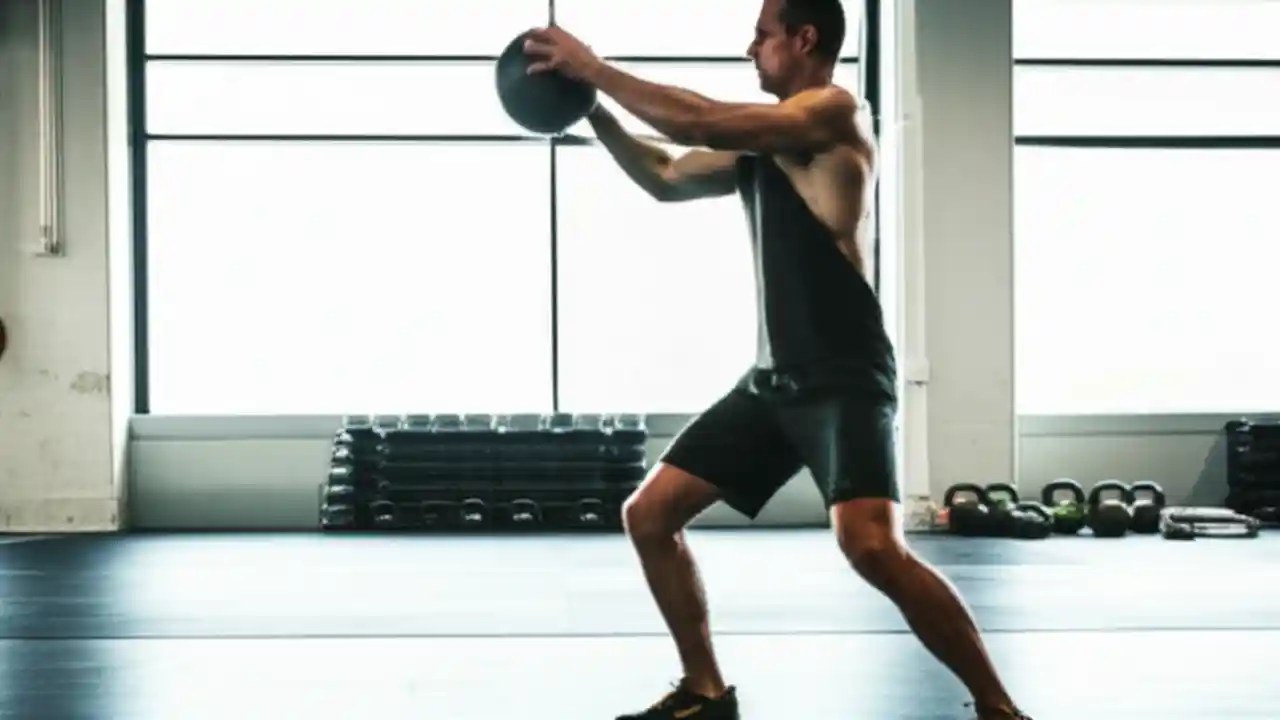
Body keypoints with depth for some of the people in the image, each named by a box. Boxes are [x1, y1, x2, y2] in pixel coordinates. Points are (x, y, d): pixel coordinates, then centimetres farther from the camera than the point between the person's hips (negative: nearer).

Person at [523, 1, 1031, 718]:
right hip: (773, 382, 9)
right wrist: (592, 110, 17)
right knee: (649, 515, 7)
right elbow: (666, 179, 28)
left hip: (846, 381, -9)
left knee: (873, 549, -27)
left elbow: (702, 124, -19)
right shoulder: (759, 141, 18)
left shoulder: (835, 111, -9)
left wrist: (594, 68, -12)